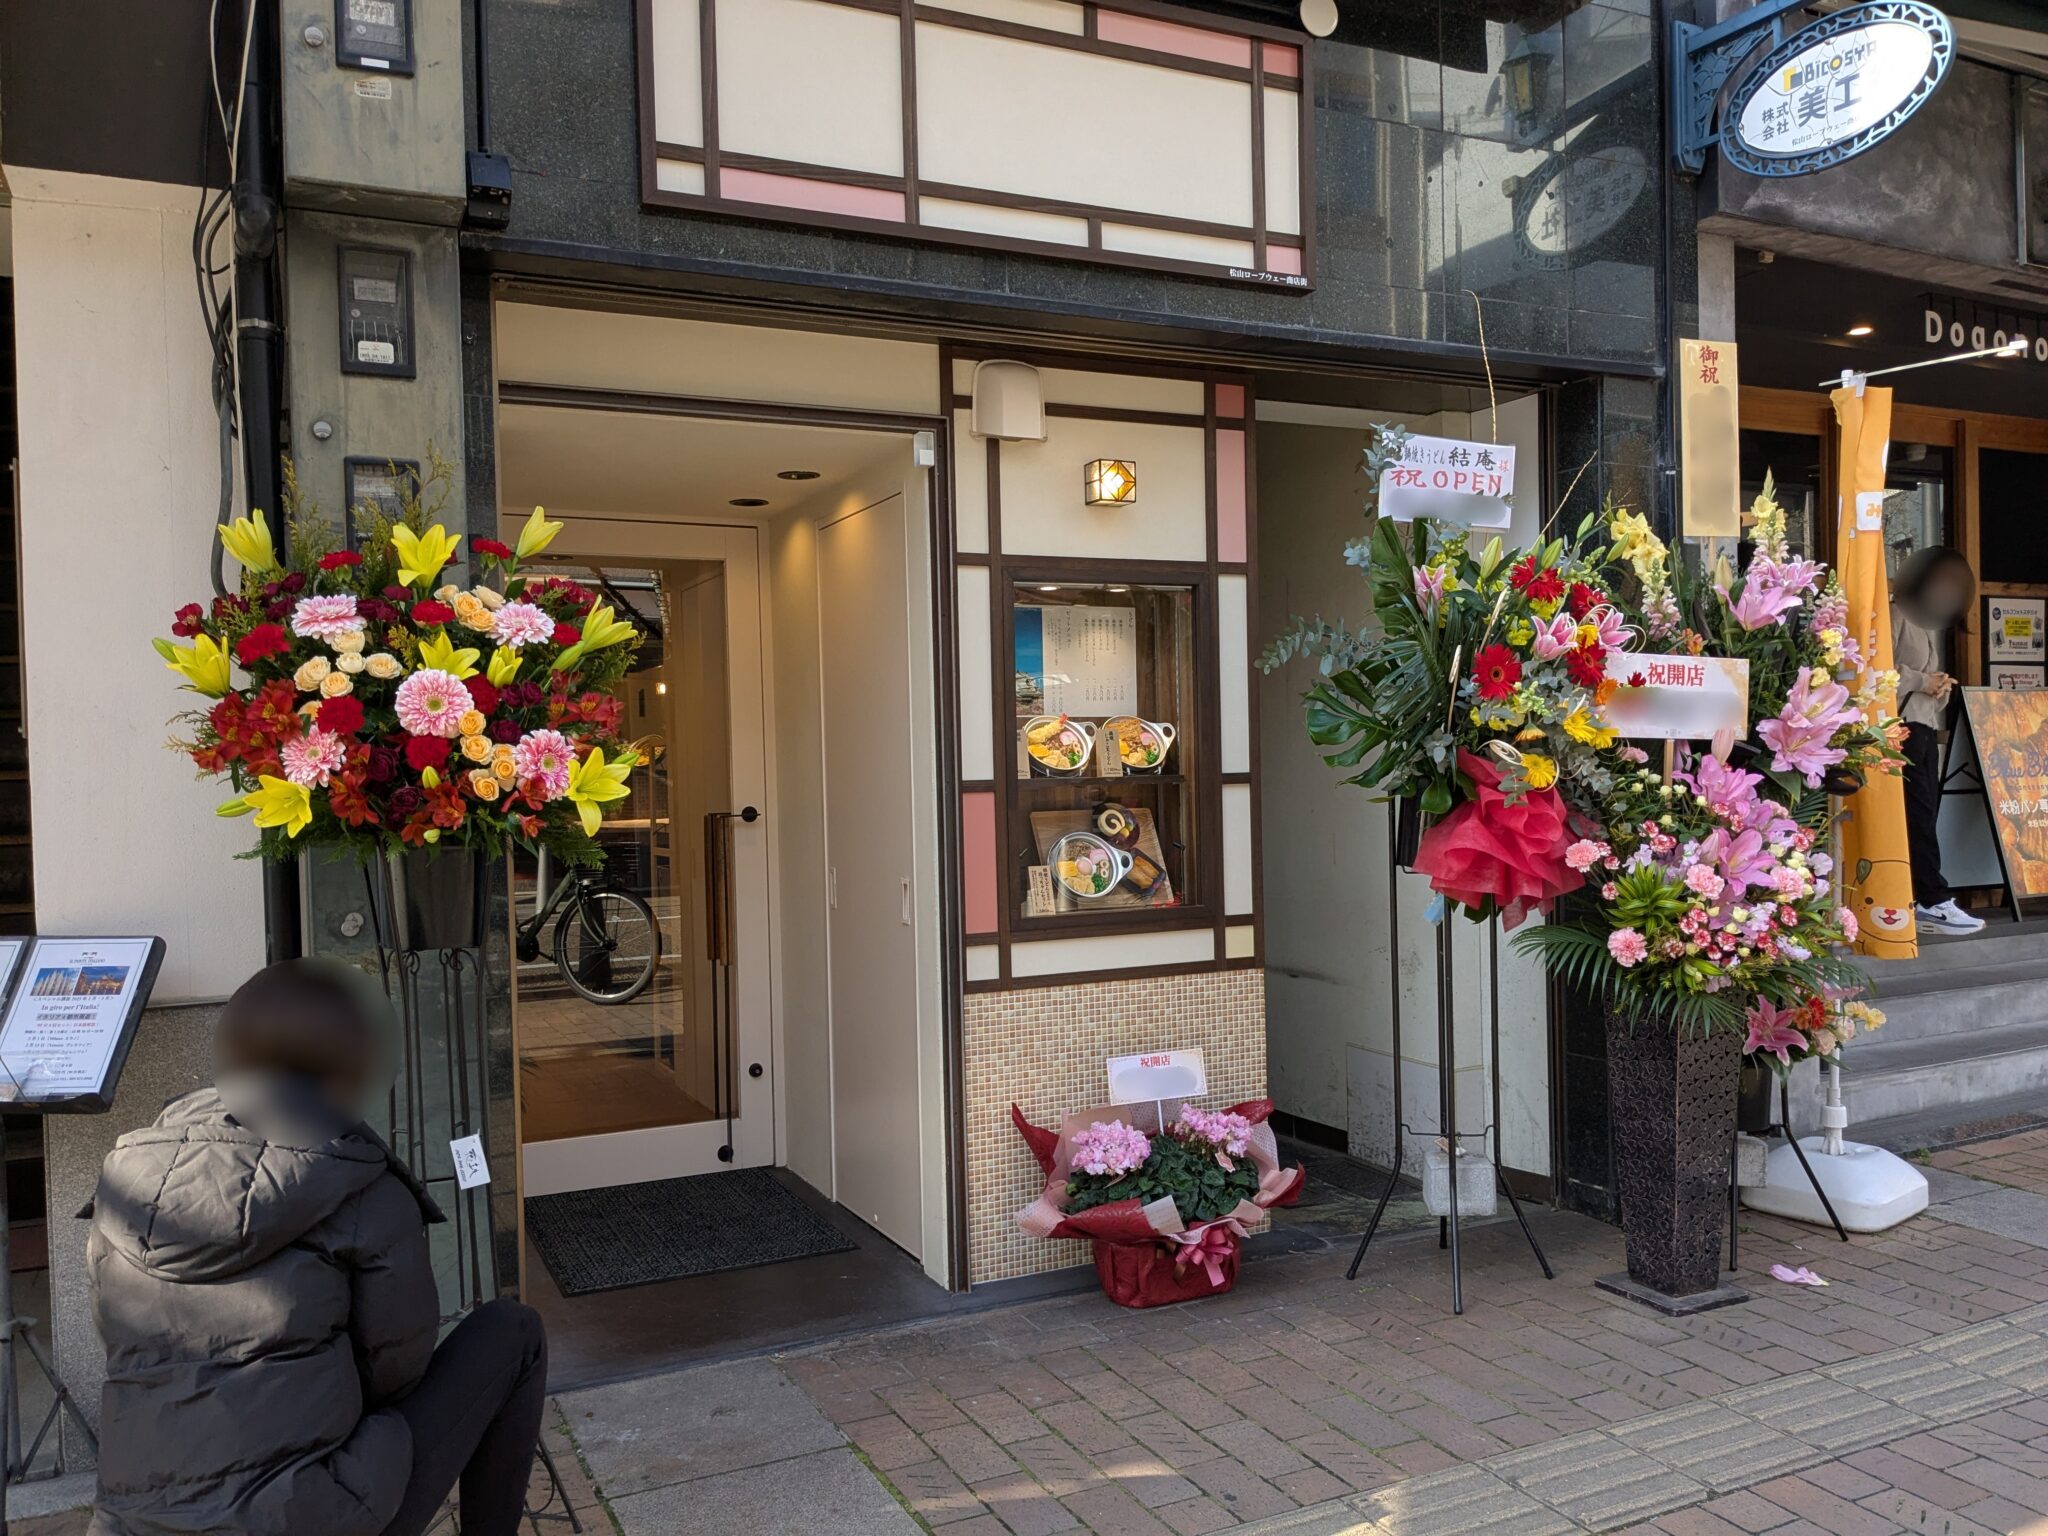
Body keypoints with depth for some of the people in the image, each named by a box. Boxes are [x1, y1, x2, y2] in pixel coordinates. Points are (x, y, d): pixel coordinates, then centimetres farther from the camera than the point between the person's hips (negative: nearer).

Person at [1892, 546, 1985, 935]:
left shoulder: (1928, 626, 27)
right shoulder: (1897, 615, -3)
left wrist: (1941, 687, 9)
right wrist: (1920, 681, -13)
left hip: (1928, 725, 10)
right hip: (1904, 724, -10)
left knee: (1926, 811, 4)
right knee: (1919, 811, -13)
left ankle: (1917, 899, 6)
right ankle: (1933, 900, -15)